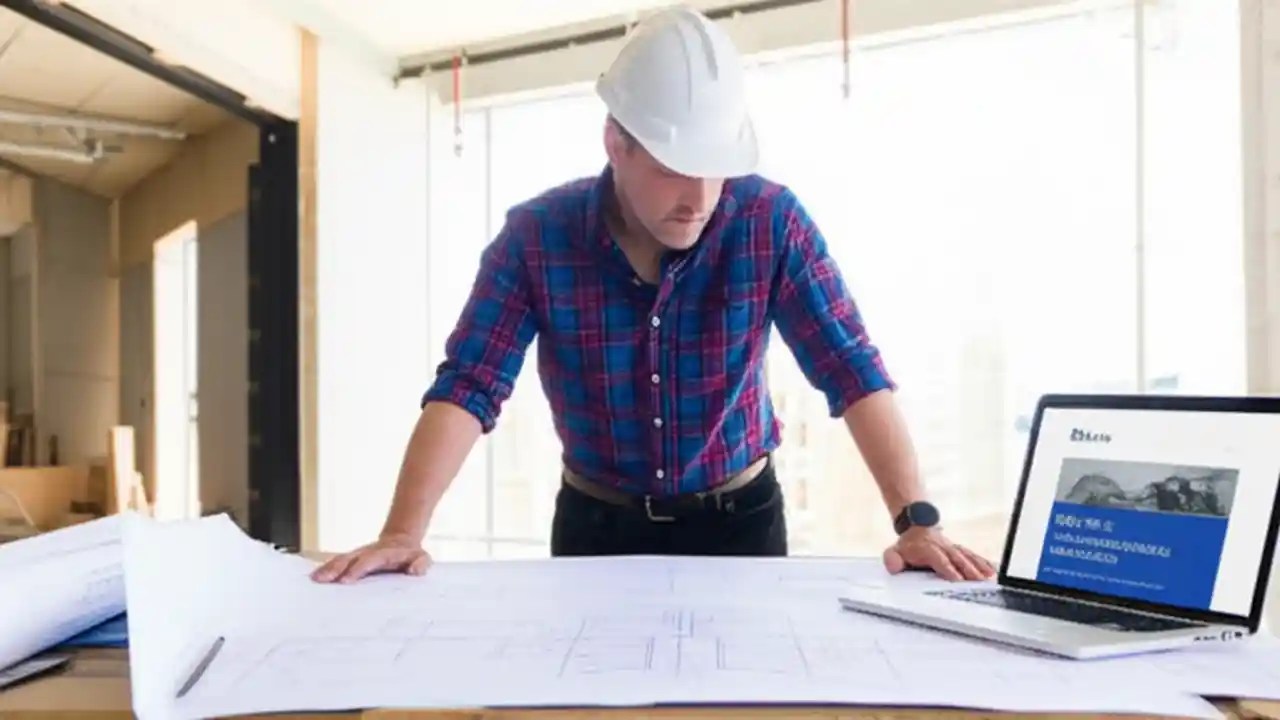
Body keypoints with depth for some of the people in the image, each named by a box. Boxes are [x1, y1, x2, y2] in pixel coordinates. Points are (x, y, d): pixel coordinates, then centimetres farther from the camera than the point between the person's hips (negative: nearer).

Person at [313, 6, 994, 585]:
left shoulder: (771, 221, -15)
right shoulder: (535, 235, -15)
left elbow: (854, 375, -17)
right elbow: (467, 389, -17)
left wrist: (915, 521, -26)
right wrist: (402, 536, -28)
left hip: (738, 518, 0)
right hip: (596, 523, 0)